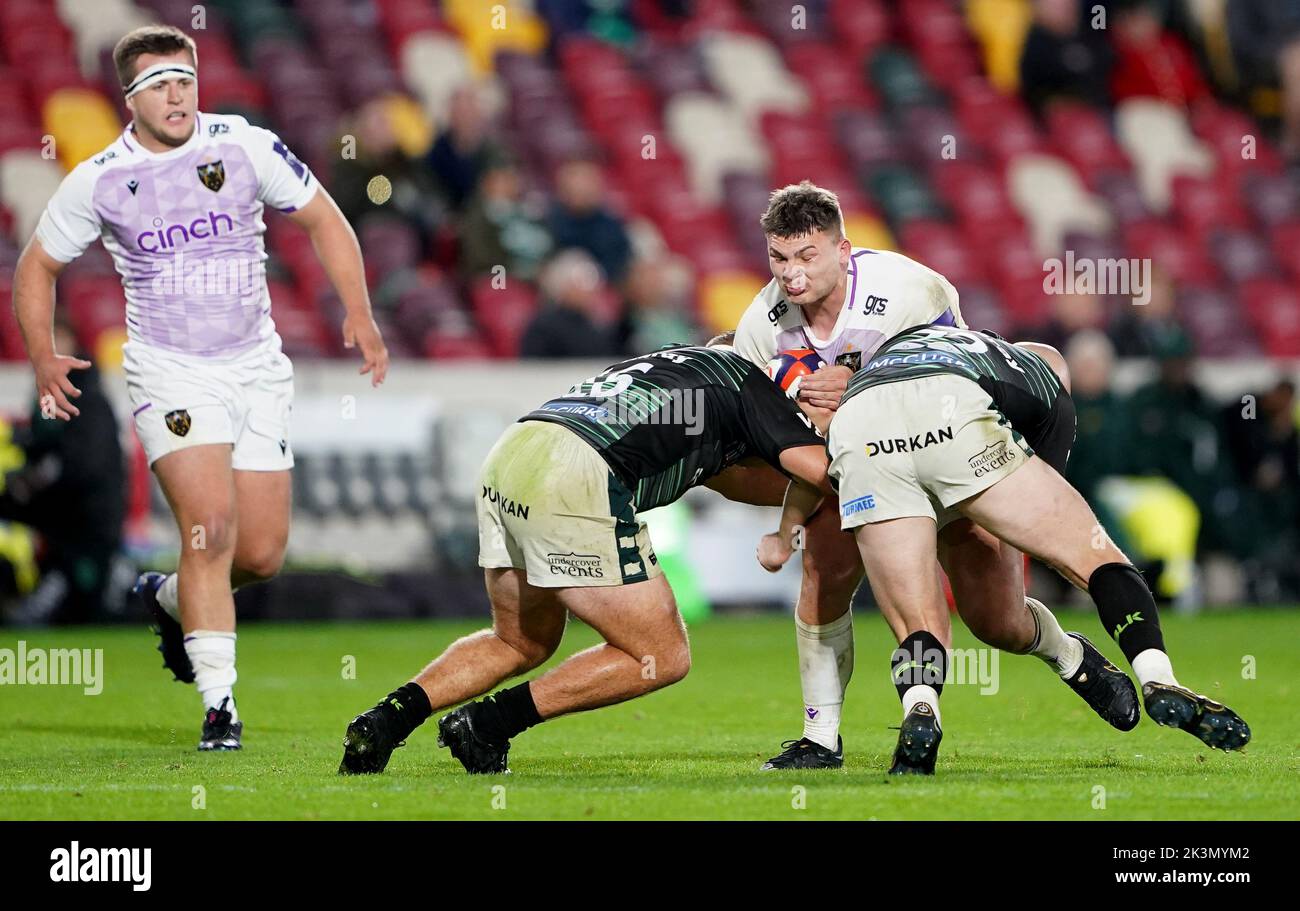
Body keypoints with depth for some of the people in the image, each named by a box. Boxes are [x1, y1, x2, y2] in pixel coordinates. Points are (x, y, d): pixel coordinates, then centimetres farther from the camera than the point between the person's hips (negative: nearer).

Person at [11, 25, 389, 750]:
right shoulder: (99, 182, -4)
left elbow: (324, 220, 7)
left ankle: (173, 598, 35)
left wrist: (360, 315, -4)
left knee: (263, 553, 2)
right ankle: (219, 702, -16)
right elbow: (39, 266, 11)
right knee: (211, 522, -21)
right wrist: (43, 356, -3)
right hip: (170, 373, -3)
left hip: (258, 369, 3)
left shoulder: (245, 145, -3)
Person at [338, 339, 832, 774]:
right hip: (573, 481, -8)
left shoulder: (668, 360, 35)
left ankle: (392, 714, 11)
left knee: (520, 643, 29)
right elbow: (817, 469, 1)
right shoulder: (748, 380, 12)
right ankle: (488, 722, 0)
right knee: (662, 658, 5)